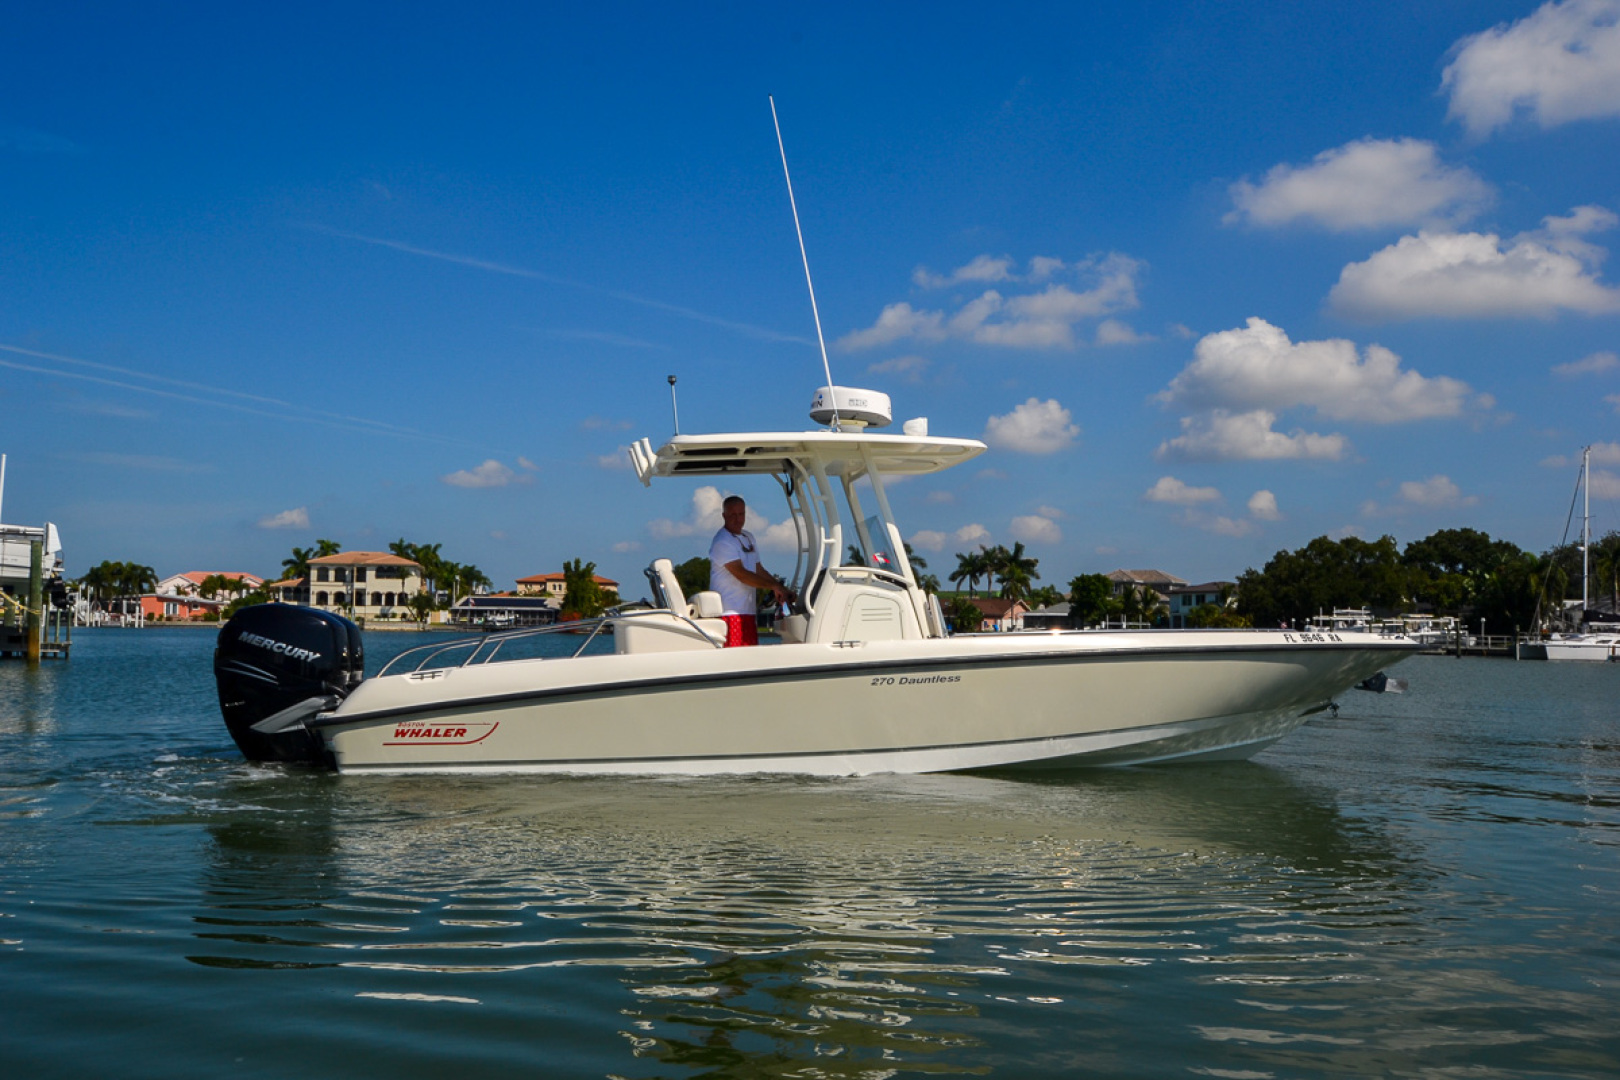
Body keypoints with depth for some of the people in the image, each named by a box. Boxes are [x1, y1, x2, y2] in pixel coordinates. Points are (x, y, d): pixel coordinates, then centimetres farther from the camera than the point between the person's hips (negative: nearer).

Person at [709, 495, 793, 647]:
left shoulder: (748, 538, 18)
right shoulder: (722, 542, -12)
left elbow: (759, 570, 22)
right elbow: (741, 574, -19)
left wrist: (782, 589, 10)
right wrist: (774, 586, -18)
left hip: (748, 611, 9)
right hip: (730, 612, -9)